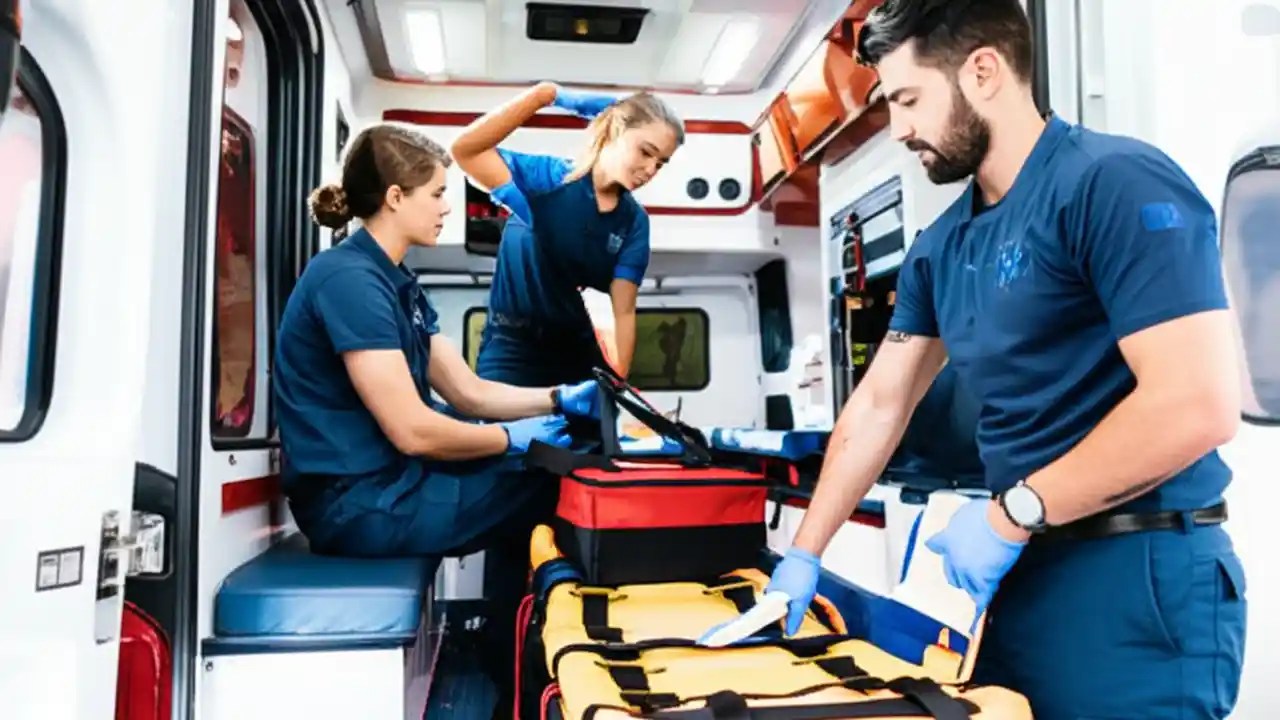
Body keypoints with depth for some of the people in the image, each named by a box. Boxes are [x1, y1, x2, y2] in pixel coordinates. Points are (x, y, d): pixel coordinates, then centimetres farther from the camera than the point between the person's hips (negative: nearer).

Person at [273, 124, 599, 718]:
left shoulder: (395, 281, 10)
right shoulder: (350, 280, -20)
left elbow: (467, 391, 10)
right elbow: (412, 430, -25)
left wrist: (561, 400, -1)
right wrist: (516, 438, -12)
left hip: (384, 482, 9)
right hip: (356, 501, -9)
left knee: (522, 477, 13)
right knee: (547, 492, -2)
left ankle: (512, 667, 27)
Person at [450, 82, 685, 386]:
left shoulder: (634, 222, -4)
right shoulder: (547, 178, -14)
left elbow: (624, 312, -8)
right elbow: (465, 149, -28)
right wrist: (546, 94, -30)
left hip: (578, 353, 4)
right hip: (511, 351, -4)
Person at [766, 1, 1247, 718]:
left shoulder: (1117, 182, -15)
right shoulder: (940, 248, 8)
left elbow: (1198, 406, -23)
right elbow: (878, 405, 11)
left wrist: (1008, 514, -16)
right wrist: (804, 555, 9)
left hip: (1140, 577, -7)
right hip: (1023, 569, 8)